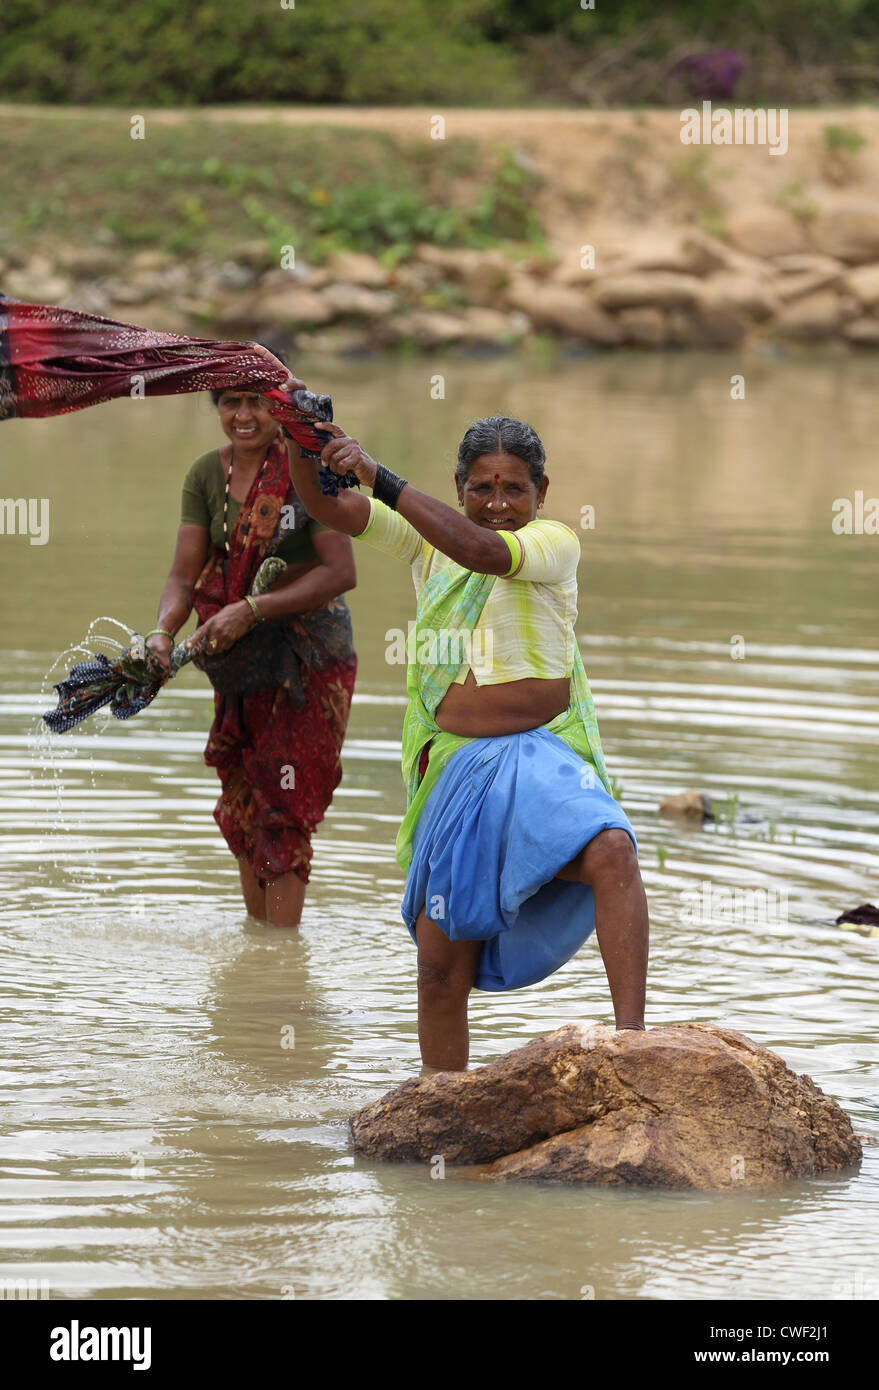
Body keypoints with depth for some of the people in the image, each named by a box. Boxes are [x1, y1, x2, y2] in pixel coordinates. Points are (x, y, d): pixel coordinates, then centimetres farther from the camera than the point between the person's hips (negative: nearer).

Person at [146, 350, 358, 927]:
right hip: (240, 661, 6)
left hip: (309, 653, -6)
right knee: (242, 804, 13)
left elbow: (341, 572, -19)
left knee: (284, 805, -7)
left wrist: (252, 610, -24)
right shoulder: (207, 475, 1)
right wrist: (163, 632, -21)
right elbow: (186, 574, -1)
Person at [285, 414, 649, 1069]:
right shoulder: (428, 539, 11)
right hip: (456, 766, 4)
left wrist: (376, 474, -29)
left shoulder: (555, 543, -3)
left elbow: (480, 549, -22)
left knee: (610, 850, -34)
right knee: (442, 964, 3)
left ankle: (630, 1039, -38)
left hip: (545, 757, -4)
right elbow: (329, 507, 3)